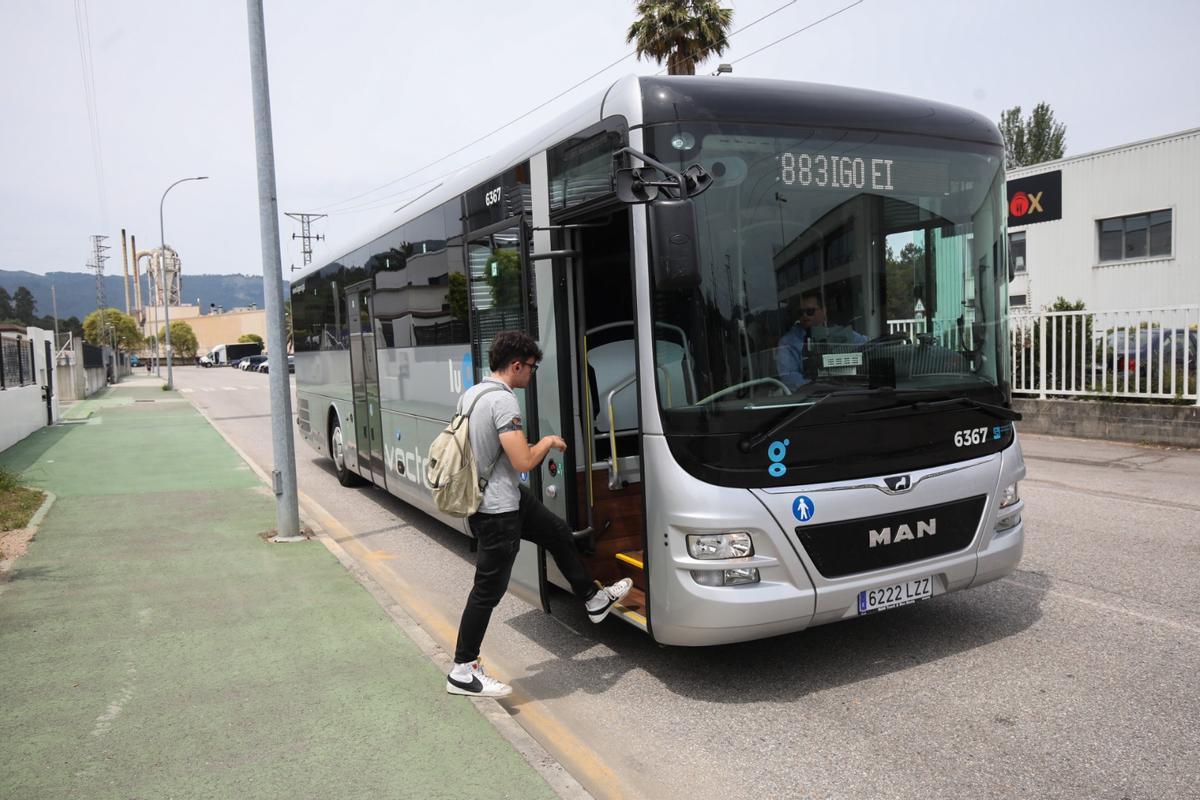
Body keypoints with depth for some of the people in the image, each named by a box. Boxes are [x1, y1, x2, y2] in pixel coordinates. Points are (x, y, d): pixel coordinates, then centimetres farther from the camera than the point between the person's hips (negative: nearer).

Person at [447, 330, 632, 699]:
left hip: (511, 498, 10)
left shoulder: (470, 393, 6)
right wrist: (549, 442, -8)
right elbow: (523, 462, -28)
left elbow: (472, 443, 17)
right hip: (498, 511, -10)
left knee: (559, 534, 22)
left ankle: (594, 600, 38)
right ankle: (462, 671, 14)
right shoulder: (504, 401, -24)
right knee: (488, 590, 1)